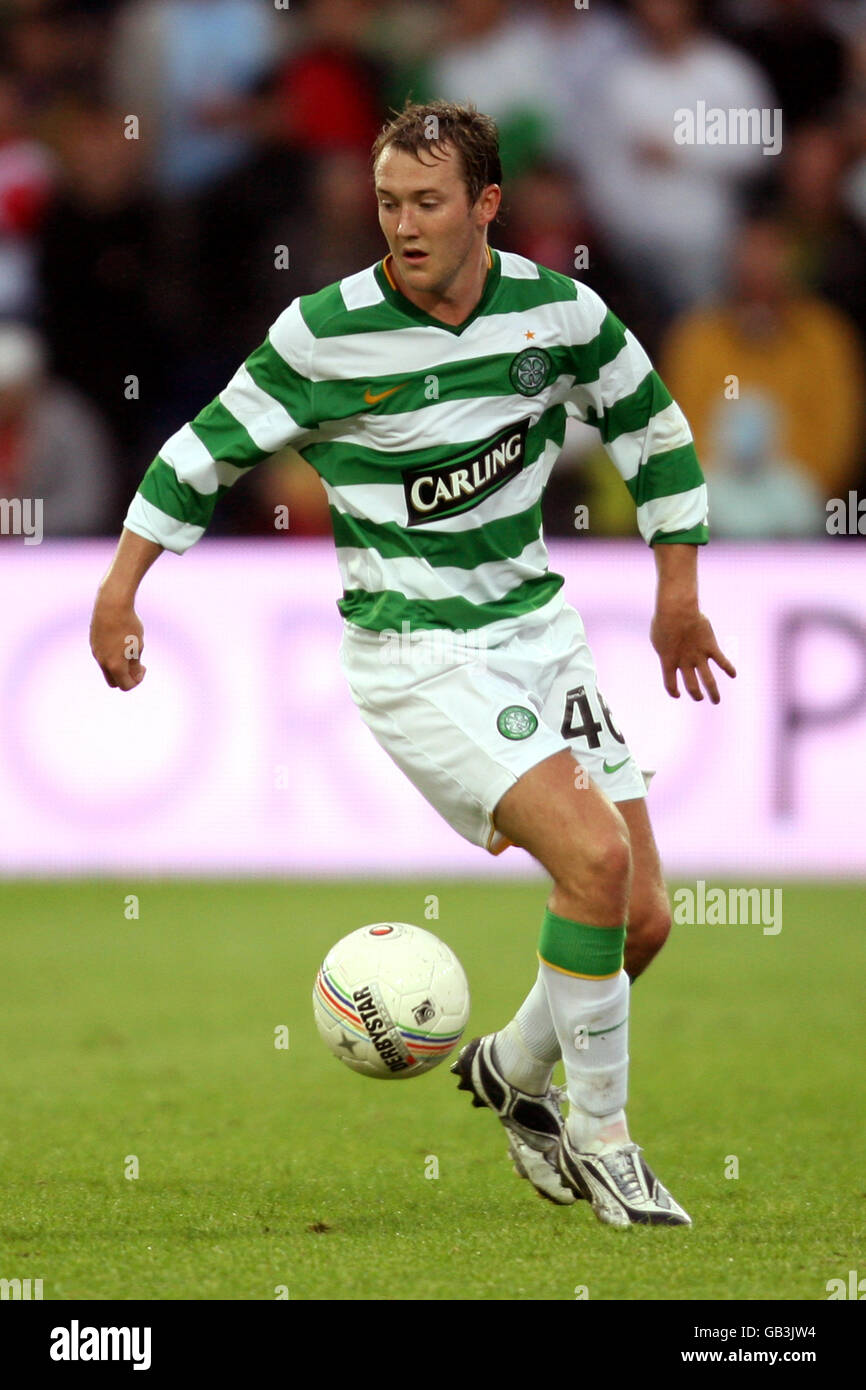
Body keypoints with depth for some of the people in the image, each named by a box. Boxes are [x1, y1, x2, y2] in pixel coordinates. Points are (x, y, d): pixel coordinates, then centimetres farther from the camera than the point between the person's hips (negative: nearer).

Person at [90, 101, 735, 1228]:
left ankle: (513, 1071, 30)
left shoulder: (557, 310, -3)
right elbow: (208, 449, 1)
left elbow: (653, 426, 14)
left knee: (642, 918, 1)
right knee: (595, 855, -23)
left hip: (538, 628, 5)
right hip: (415, 656, -5)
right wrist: (120, 591, -1)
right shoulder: (326, 334, -12)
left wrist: (680, 598, 17)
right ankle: (599, 1143, -8)